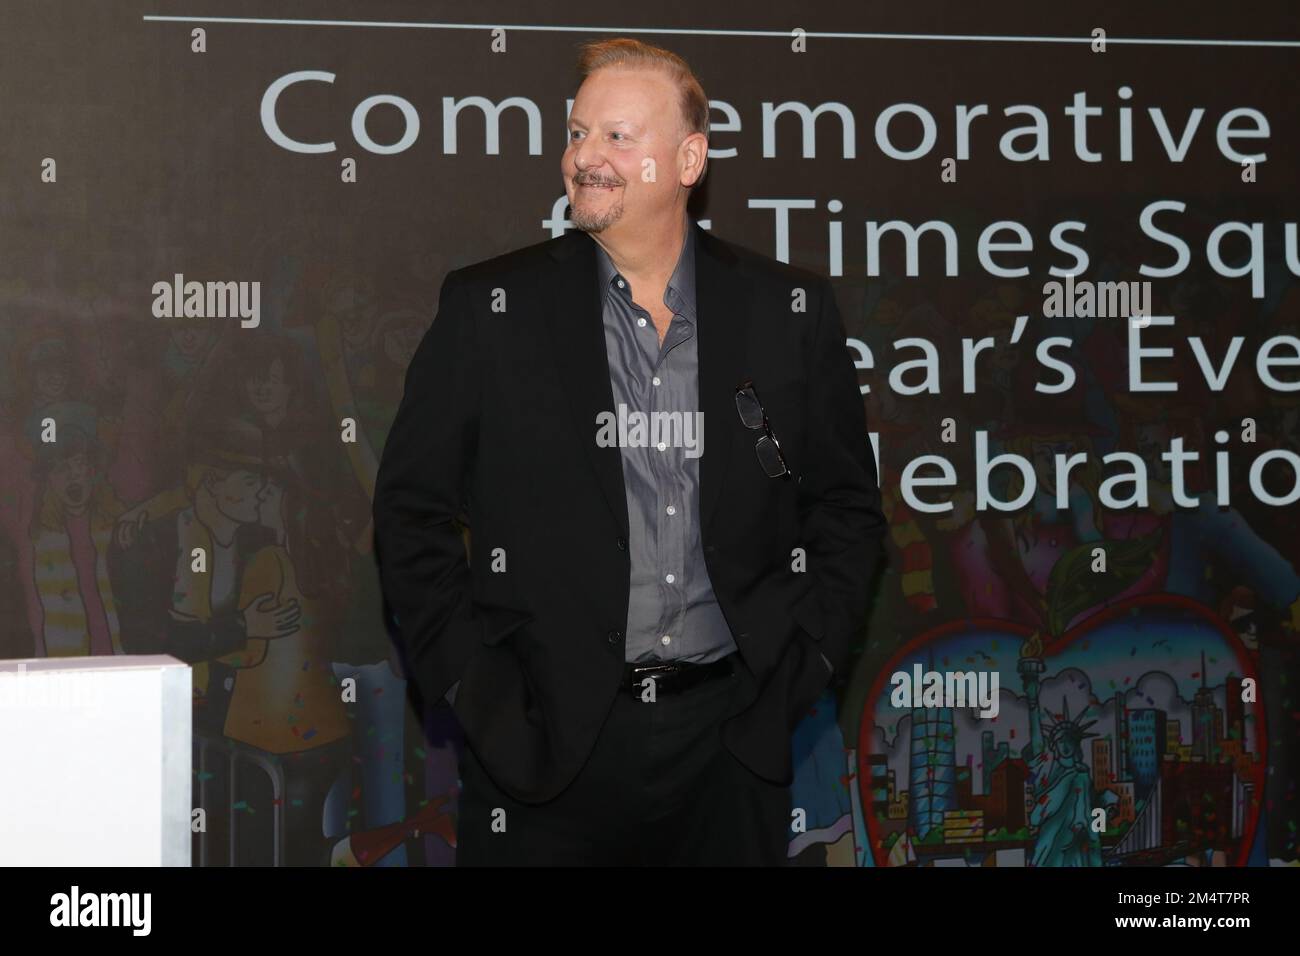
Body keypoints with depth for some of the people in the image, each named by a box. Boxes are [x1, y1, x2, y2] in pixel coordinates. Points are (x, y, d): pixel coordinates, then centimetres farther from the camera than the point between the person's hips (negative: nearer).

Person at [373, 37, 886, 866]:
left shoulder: (790, 310, 5)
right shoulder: (489, 307, 1)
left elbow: (848, 506, 11)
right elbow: (412, 508, 4)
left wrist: (804, 657, 2)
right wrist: (465, 677, -3)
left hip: (729, 736, 1)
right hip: (544, 734, -1)